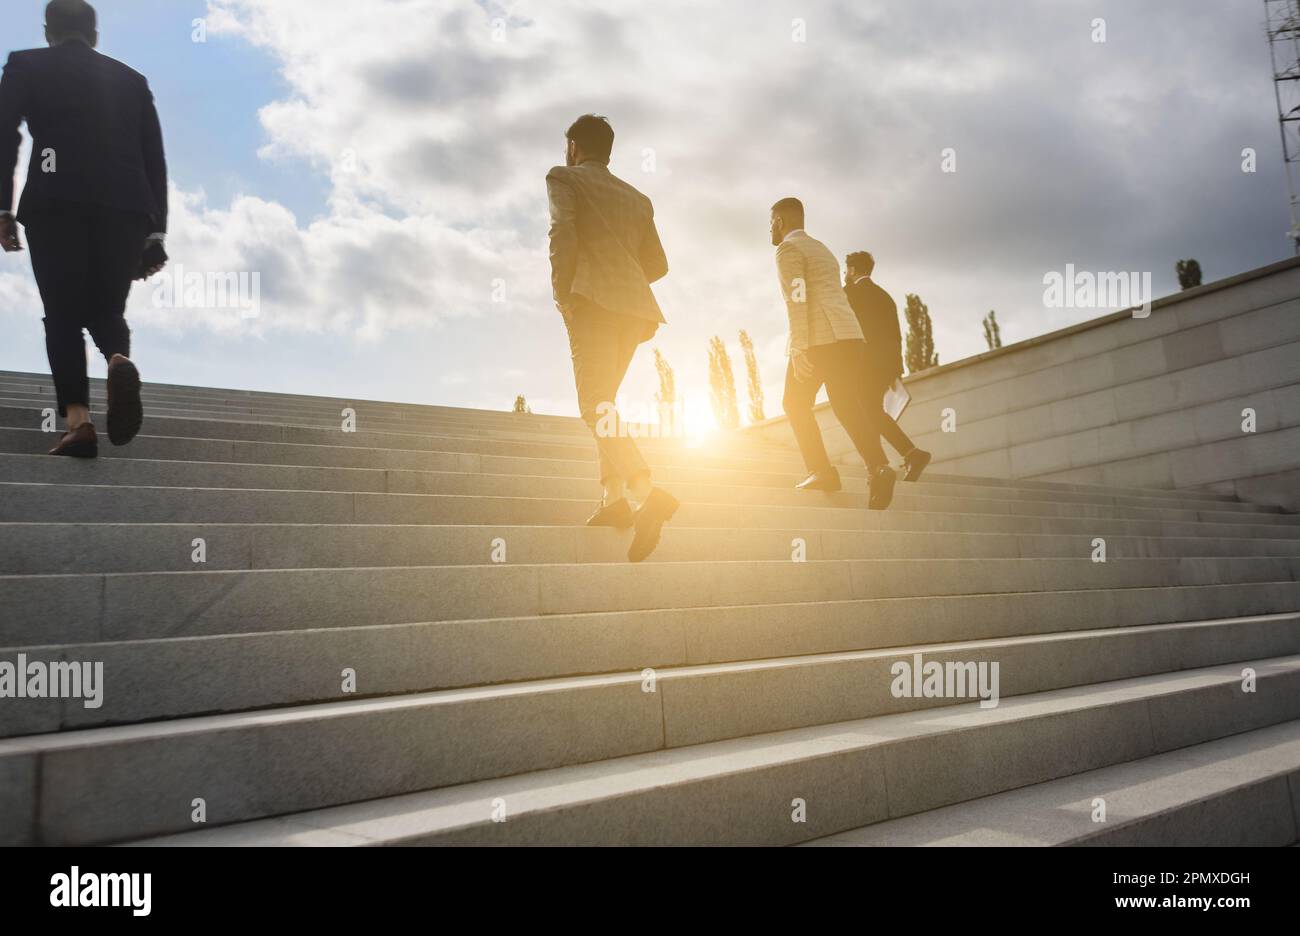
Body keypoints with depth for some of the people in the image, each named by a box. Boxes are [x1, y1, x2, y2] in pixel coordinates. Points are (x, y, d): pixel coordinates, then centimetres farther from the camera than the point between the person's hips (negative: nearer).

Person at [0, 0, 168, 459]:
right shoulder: (131, 78, 22)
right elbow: (154, 159, 13)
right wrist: (155, 233, 13)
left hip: (56, 203, -2)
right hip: (125, 207, 2)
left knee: (63, 316, 2)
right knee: (105, 311, 11)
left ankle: (78, 420, -13)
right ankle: (121, 361, -24)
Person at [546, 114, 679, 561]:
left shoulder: (564, 178, 11)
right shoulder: (636, 198, 27)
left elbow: (563, 233, -9)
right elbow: (657, 265, 22)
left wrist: (561, 293, -3)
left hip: (591, 299, -6)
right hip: (635, 307, 7)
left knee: (595, 406, -15)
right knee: (603, 401, 16)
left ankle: (648, 493, -35)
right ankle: (614, 496, 4)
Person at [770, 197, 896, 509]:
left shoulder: (788, 249, 1)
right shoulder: (821, 249, 30)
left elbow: (797, 300, -11)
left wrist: (799, 349, -17)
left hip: (818, 338, -7)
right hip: (850, 336, 8)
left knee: (795, 404, 4)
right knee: (848, 406, 0)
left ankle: (821, 471, -8)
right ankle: (878, 466, -19)